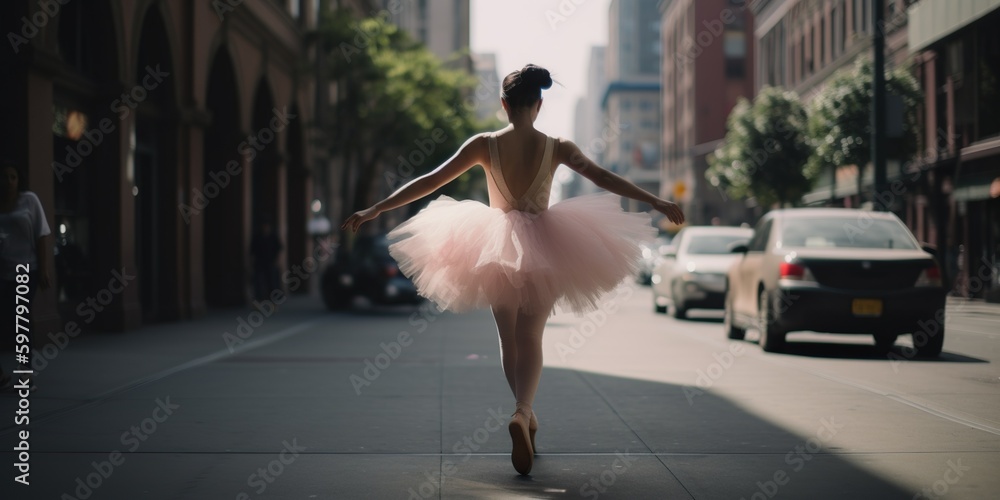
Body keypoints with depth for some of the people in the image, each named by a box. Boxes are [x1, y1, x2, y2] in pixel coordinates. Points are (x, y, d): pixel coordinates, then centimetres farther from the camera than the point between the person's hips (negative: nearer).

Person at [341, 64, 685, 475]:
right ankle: (522, 413, -24)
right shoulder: (556, 147, -6)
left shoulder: (485, 145, -7)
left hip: (494, 246, 0)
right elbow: (603, 178, -7)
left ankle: (526, 416, 24)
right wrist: (656, 202, 0)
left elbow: (429, 182, -7)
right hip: (545, 247, 0)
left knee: (509, 338, 17)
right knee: (531, 338, 2)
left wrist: (375, 209, -3)